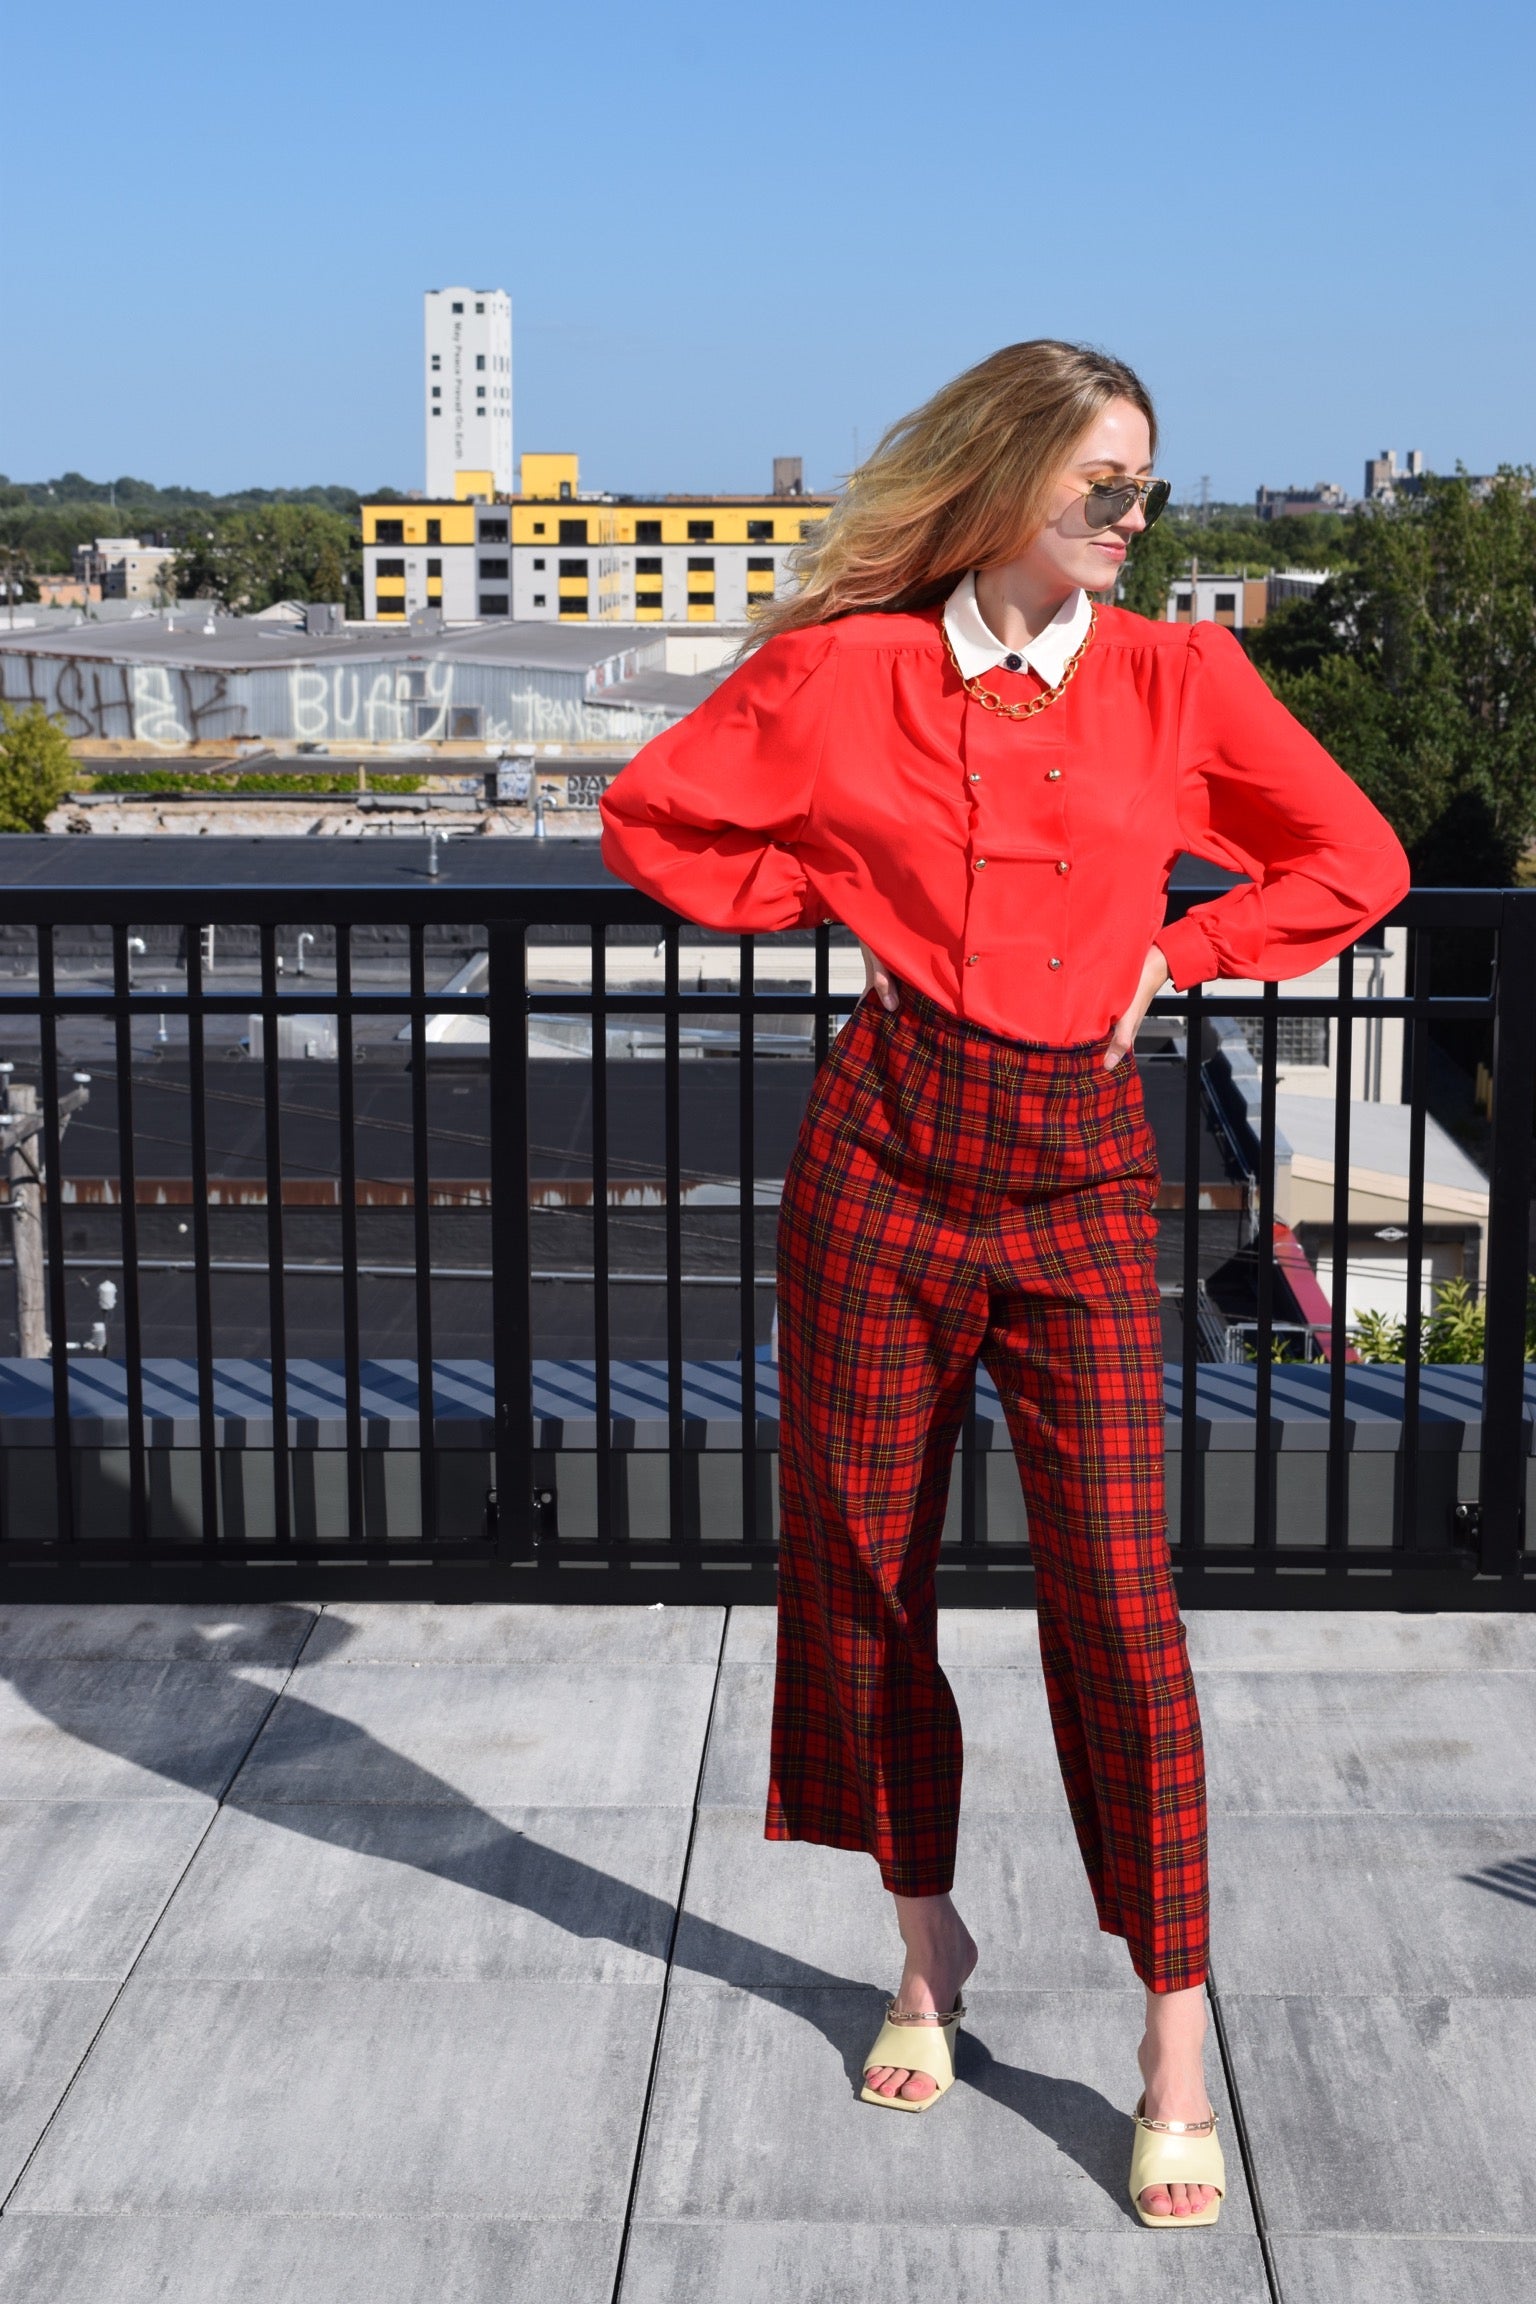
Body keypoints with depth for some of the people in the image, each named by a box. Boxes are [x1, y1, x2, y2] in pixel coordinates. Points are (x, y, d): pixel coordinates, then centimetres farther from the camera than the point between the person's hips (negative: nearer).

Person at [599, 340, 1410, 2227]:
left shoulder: (1177, 677, 4)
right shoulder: (849, 667, 1)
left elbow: (1358, 861, 11)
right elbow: (650, 816, 11)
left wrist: (1174, 951, 3)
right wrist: (836, 904, 4)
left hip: (1082, 1169, 0)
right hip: (887, 1149, 1)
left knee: (1115, 1586, -6)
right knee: (864, 1560, 8)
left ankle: (1175, 2036, 6)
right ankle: (926, 1944, 29)